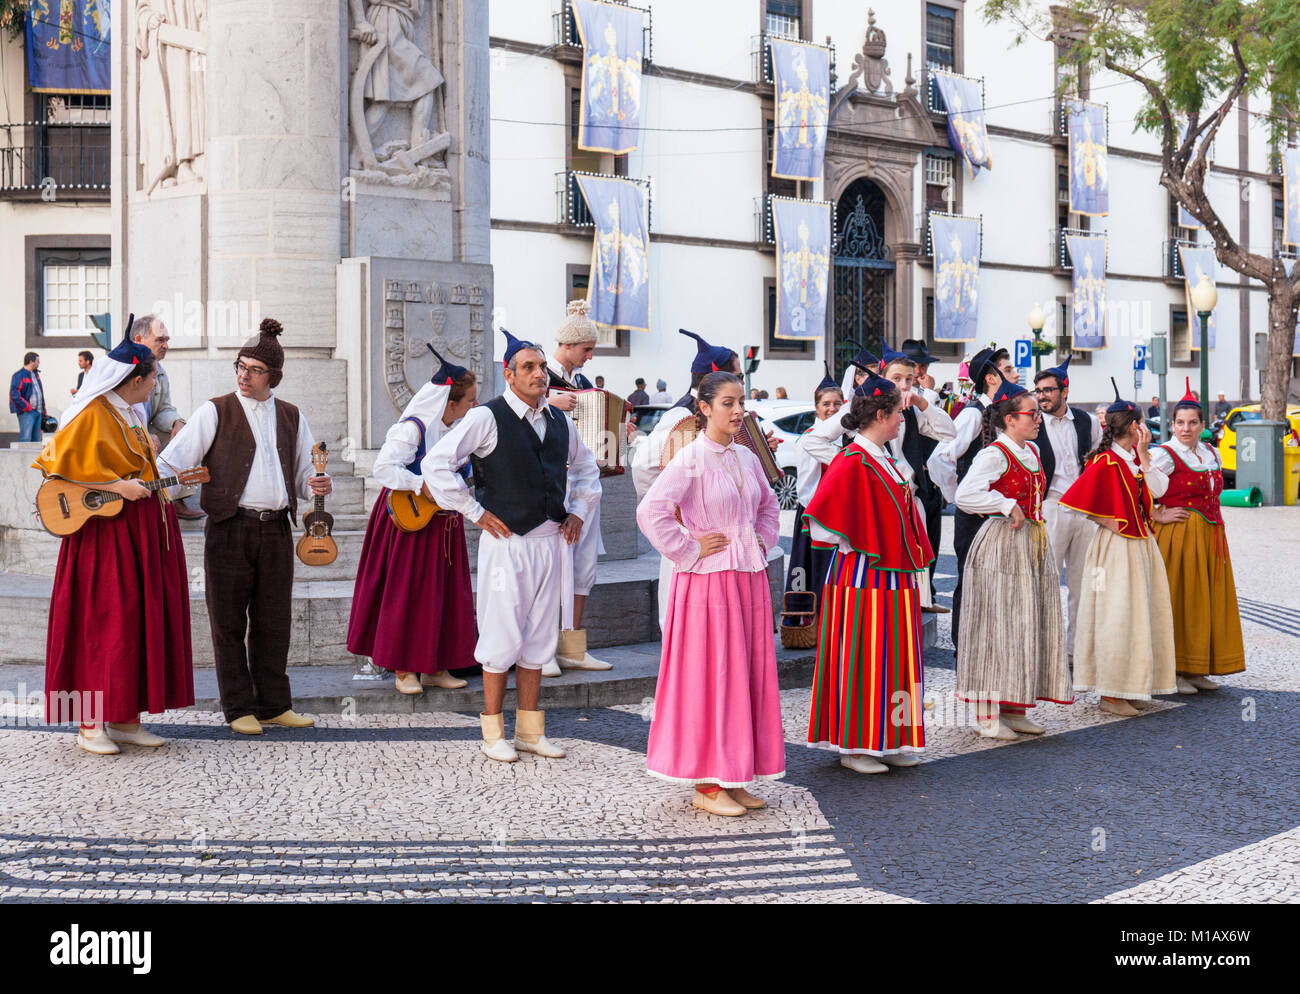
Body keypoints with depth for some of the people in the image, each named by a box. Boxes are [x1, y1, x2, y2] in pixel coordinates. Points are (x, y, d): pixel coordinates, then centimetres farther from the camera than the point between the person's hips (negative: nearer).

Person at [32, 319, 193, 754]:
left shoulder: (129, 417, 17)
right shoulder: (91, 416, -11)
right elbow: (59, 466, -16)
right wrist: (118, 486, -20)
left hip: (140, 534, 9)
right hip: (106, 532, -9)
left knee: (139, 621, 9)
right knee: (104, 623, -7)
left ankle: (124, 719, 15)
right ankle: (89, 724, 0)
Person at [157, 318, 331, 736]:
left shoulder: (291, 417, 15)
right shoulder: (216, 411, 3)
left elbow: (303, 473, 21)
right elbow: (173, 460, -4)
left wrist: (317, 485, -1)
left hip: (277, 529, 3)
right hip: (230, 529, -3)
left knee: (273, 622, 8)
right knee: (229, 622, 2)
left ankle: (274, 705, 18)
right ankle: (239, 708, 11)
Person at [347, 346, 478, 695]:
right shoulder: (413, 429, -18)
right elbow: (383, 468, -25)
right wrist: (423, 486, -28)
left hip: (444, 522, 8)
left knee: (444, 594, 9)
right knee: (408, 595, -1)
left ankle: (435, 667, 19)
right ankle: (404, 669, 9)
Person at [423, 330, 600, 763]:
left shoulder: (559, 421, 11)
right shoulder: (487, 418, -8)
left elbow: (586, 467, 29)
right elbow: (436, 464, -12)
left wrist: (579, 511, 16)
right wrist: (476, 512, -10)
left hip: (551, 542, 6)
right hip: (507, 542, -6)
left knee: (539, 638, 10)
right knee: (502, 637, -2)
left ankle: (530, 730, 19)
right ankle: (493, 732, 10)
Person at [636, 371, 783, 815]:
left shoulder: (746, 458, 10)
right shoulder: (691, 459, -11)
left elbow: (769, 504, 28)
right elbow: (650, 512, -21)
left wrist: (763, 541, 13)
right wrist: (690, 550, -15)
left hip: (749, 578, 7)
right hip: (708, 580, -7)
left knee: (749, 675, 9)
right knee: (710, 677, -2)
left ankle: (733, 779, 20)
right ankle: (706, 786, 7)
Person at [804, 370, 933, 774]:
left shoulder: (883, 461, 13)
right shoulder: (852, 463, -16)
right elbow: (821, 522, -21)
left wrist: (911, 559, 16)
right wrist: (857, 551, -13)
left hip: (892, 575, 9)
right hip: (863, 576, -9)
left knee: (890, 657, 12)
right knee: (861, 658, -3)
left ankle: (886, 741, 20)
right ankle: (853, 746, 6)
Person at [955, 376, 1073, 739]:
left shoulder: (1032, 450, 13)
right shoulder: (994, 454, -13)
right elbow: (965, 495, -28)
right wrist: (1008, 507, -21)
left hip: (1034, 543, 9)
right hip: (1002, 544, -9)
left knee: (1029, 624, 9)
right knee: (999, 625, -6)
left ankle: (1013, 709, 18)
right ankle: (987, 714, 1)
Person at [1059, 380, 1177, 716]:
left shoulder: (1136, 458, 11)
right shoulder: (1105, 462, -15)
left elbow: (1158, 490, -1)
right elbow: (1076, 500, -18)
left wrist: (1143, 453, -6)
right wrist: (1107, 522, -14)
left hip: (1140, 544, 9)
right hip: (1116, 546, -9)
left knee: (1138, 615, 12)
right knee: (1116, 617, -6)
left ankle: (1128, 687, 22)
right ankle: (1110, 694, 0)